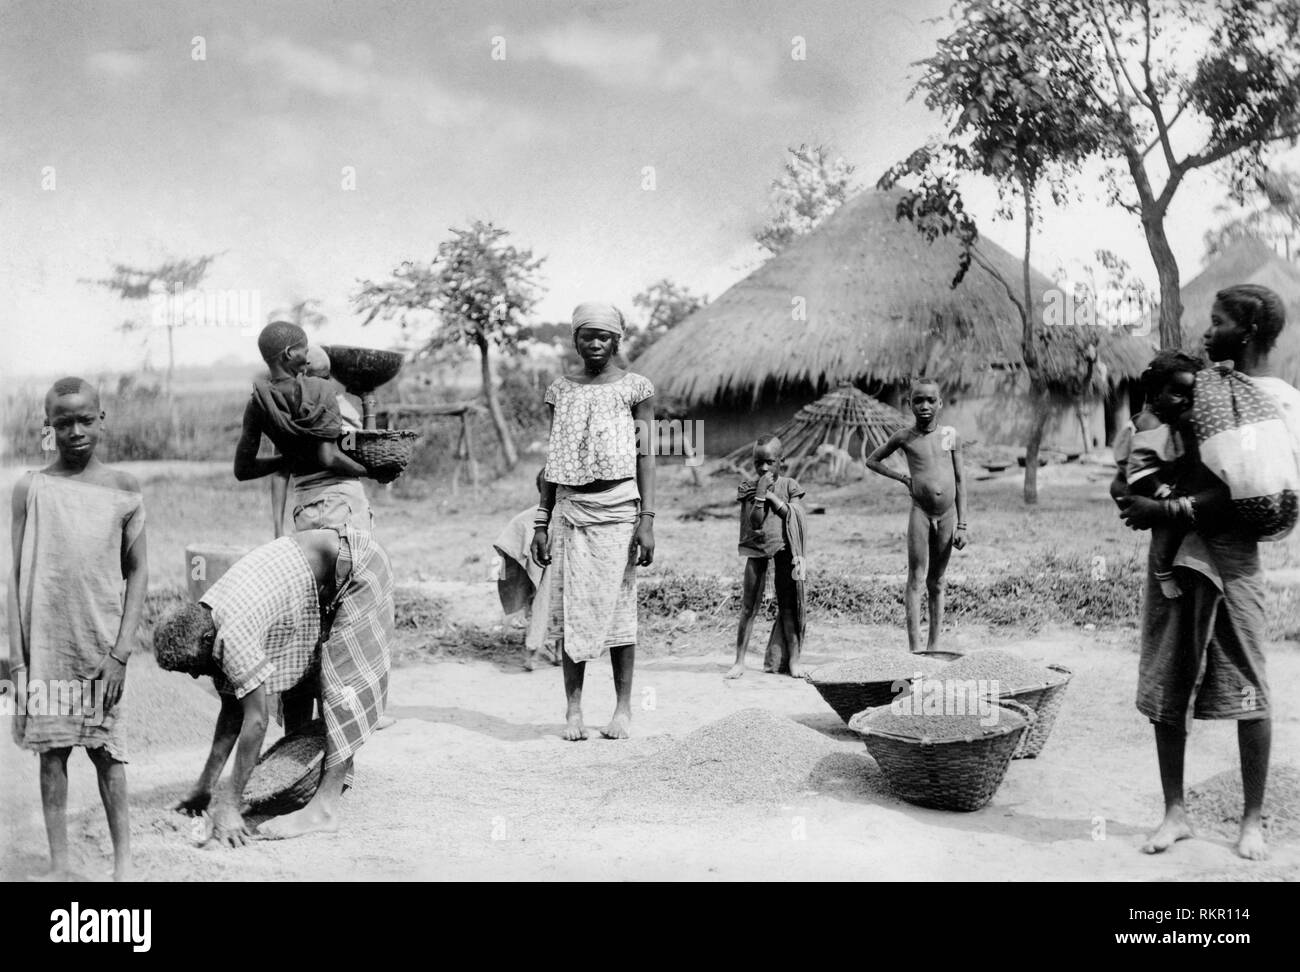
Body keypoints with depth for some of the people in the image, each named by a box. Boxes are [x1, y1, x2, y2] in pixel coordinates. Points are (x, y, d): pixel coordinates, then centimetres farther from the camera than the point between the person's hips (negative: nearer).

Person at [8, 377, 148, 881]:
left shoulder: (122, 489, 0)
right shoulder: (31, 489, 1)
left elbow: (138, 572, 2)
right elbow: (18, 574, 3)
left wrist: (121, 650, -5)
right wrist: (17, 652, -2)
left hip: (101, 642, -1)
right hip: (46, 645, 1)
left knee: (105, 749, 4)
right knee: (52, 749, 7)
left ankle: (123, 859, 14)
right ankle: (59, 864, 17)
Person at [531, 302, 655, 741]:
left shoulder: (635, 388, 2)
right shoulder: (560, 390, 11)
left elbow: (646, 458, 0)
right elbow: (553, 462, 13)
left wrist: (647, 520, -8)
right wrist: (542, 522, 9)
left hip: (617, 509, -3)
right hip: (569, 509, 3)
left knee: (618, 605, 1)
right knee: (569, 608, 1)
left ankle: (623, 706, 11)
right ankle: (573, 708, 9)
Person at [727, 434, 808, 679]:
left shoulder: (789, 486, 4)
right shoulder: (748, 488, 1)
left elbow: (794, 516, -8)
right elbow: (754, 523, -9)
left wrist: (773, 496, -13)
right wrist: (760, 494, -17)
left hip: (784, 548, 0)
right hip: (757, 549, 0)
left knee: (787, 605, 5)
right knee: (749, 605, 0)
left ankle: (792, 658, 12)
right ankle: (739, 661, 4)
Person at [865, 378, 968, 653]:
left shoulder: (951, 435, 5)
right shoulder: (904, 437, 2)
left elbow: (960, 481, 7)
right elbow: (872, 460, 16)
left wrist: (961, 524, 3)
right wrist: (902, 478, 3)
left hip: (947, 514, 2)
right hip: (920, 512, -2)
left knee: (936, 583, 9)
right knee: (916, 578, -7)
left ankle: (934, 647, 14)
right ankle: (915, 648, -10)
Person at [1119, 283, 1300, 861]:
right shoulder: (1204, 384, 14)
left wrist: (1168, 511, -20)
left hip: (1230, 554, -6)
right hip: (1173, 551, 6)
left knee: (1247, 692, 2)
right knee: (1165, 689, 6)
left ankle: (1253, 821, 15)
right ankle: (1175, 812, 16)